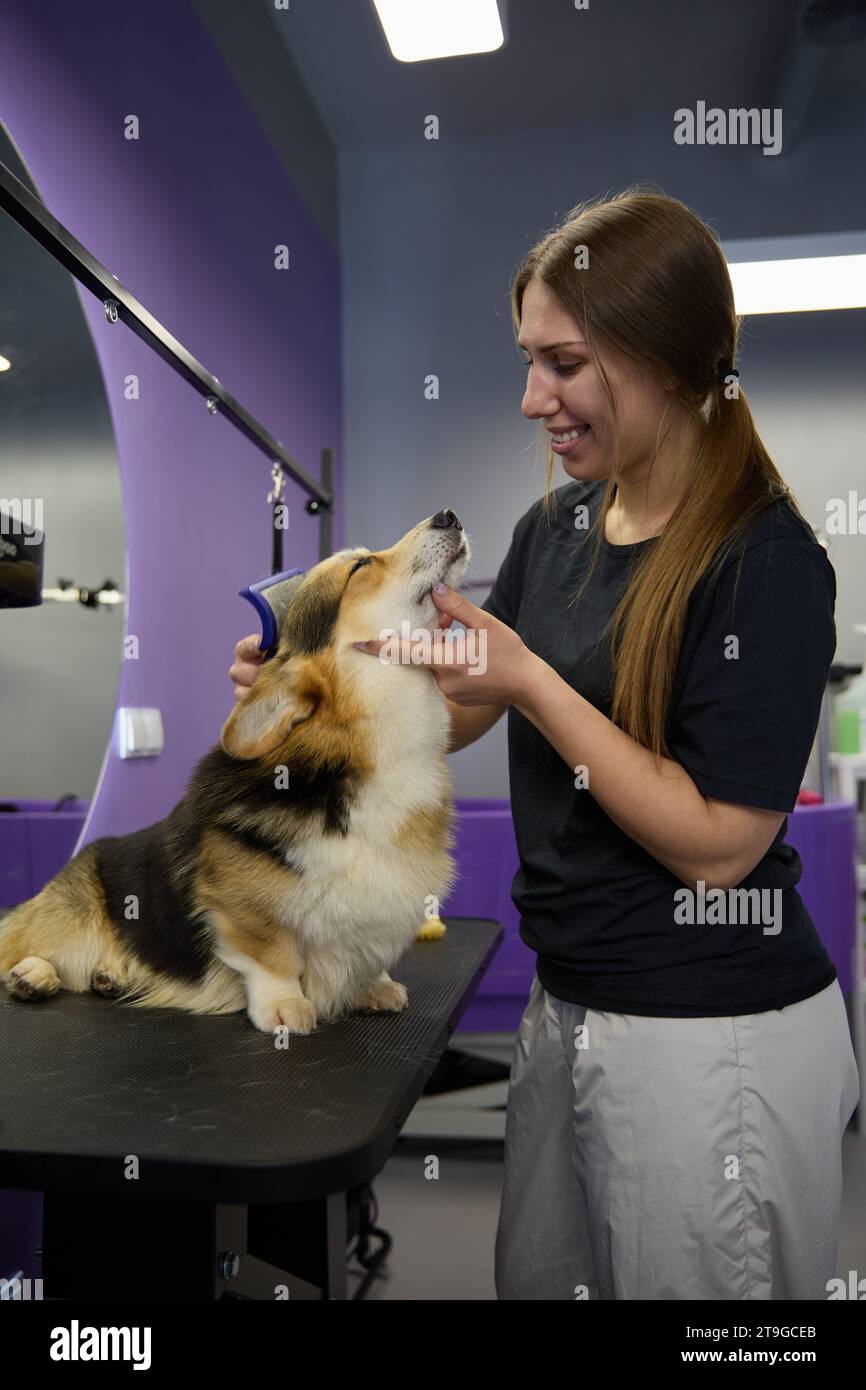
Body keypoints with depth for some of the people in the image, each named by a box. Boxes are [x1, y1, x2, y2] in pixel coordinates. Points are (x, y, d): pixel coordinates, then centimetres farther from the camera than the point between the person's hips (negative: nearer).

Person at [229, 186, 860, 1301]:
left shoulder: (768, 562, -19)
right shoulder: (557, 526, 2)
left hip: (712, 1033, -7)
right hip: (568, 998, 7)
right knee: (535, 1278, 25)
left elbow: (717, 843, -21)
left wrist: (532, 681, -23)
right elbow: (456, 715, 10)